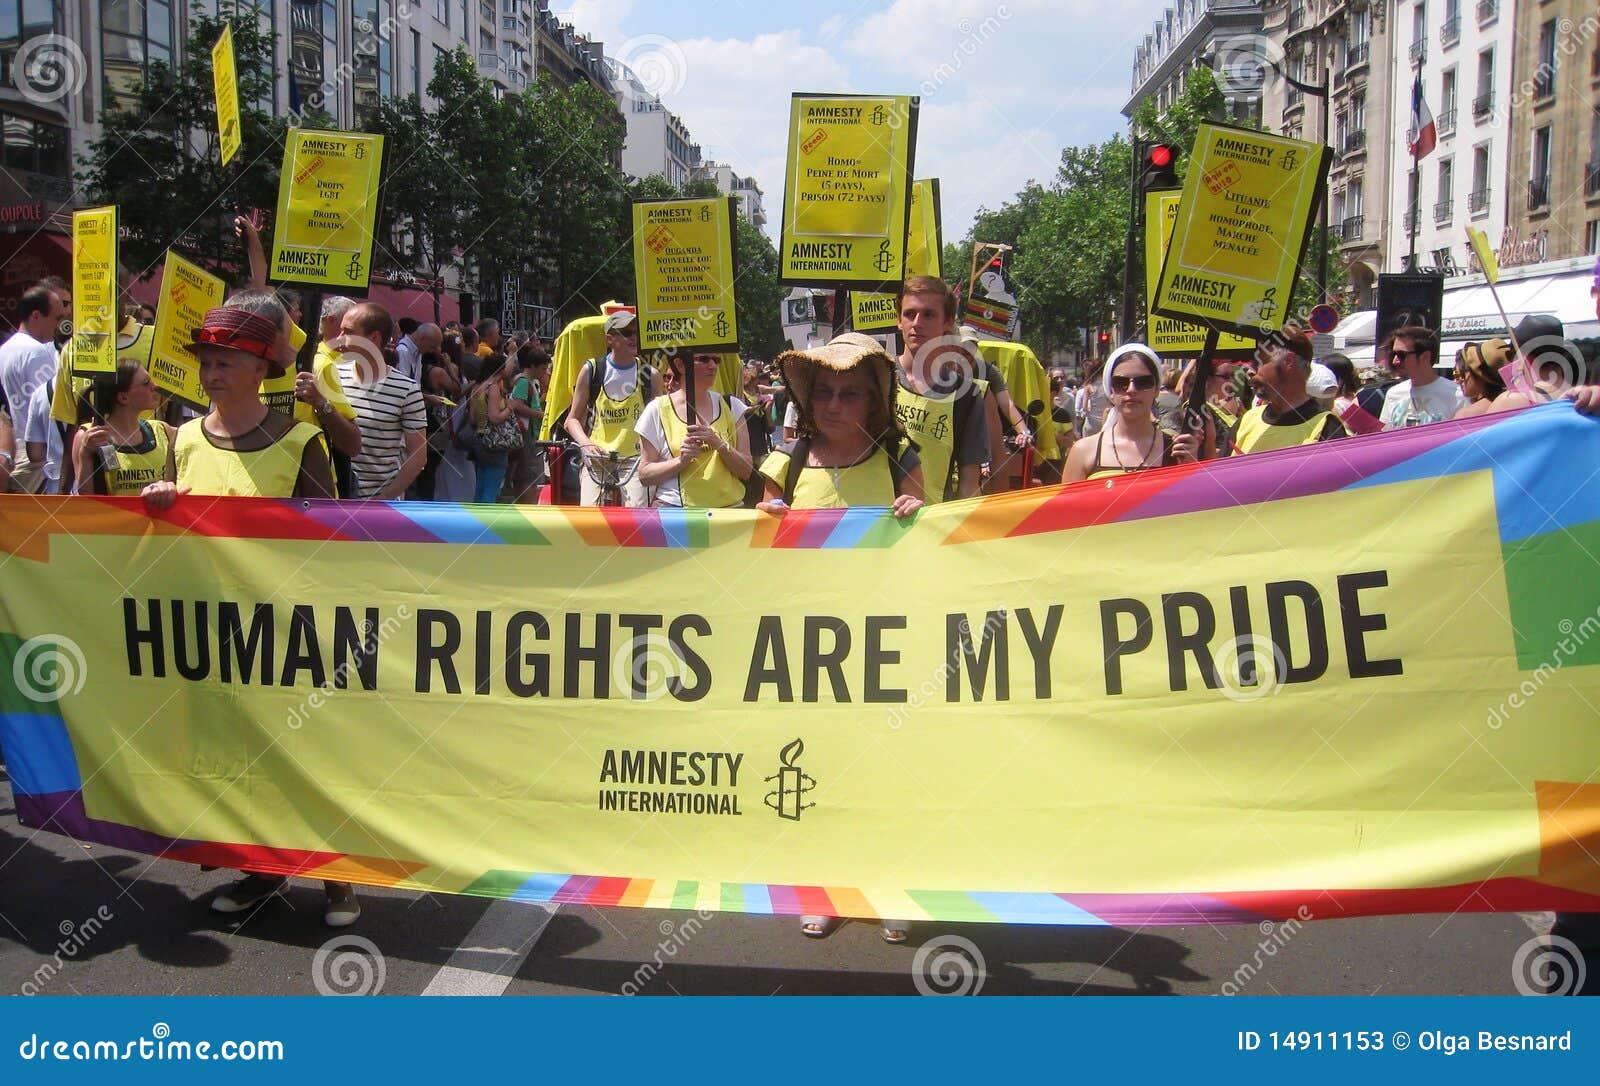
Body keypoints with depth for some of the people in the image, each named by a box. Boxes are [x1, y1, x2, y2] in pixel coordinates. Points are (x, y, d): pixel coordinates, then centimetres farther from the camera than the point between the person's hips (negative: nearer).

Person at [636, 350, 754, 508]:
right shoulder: (657, 410, 4)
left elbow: (746, 471, 6)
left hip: (729, 508, 2)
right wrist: (681, 460, -12)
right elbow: (645, 475, 4)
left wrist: (719, 444, -10)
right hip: (674, 511, -2)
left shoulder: (731, 406, 11)